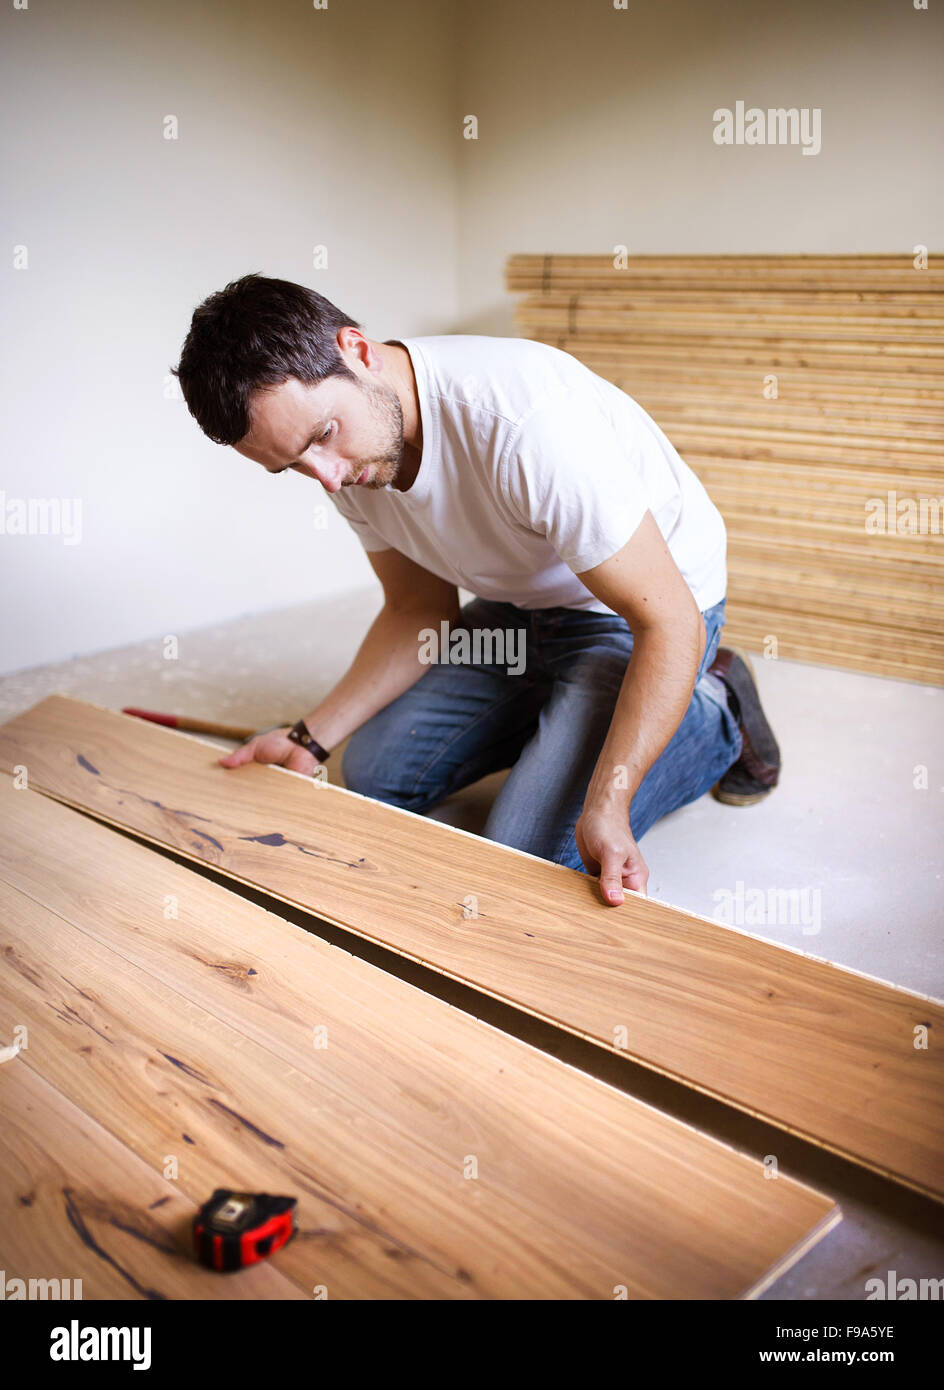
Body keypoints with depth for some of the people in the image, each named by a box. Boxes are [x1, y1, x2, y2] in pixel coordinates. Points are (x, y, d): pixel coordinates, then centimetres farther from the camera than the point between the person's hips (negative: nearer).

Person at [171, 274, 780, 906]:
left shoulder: (524, 420, -37)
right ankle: (557, 716, 24)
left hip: (647, 603, -7)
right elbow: (420, 609, 1)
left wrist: (607, 805, -40)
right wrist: (311, 737, -8)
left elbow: (670, 621, -32)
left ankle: (715, 718, 5)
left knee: (528, 856, -17)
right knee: (376, 776, 6)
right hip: (516, 607, 7)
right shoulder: (342, 454, -12)